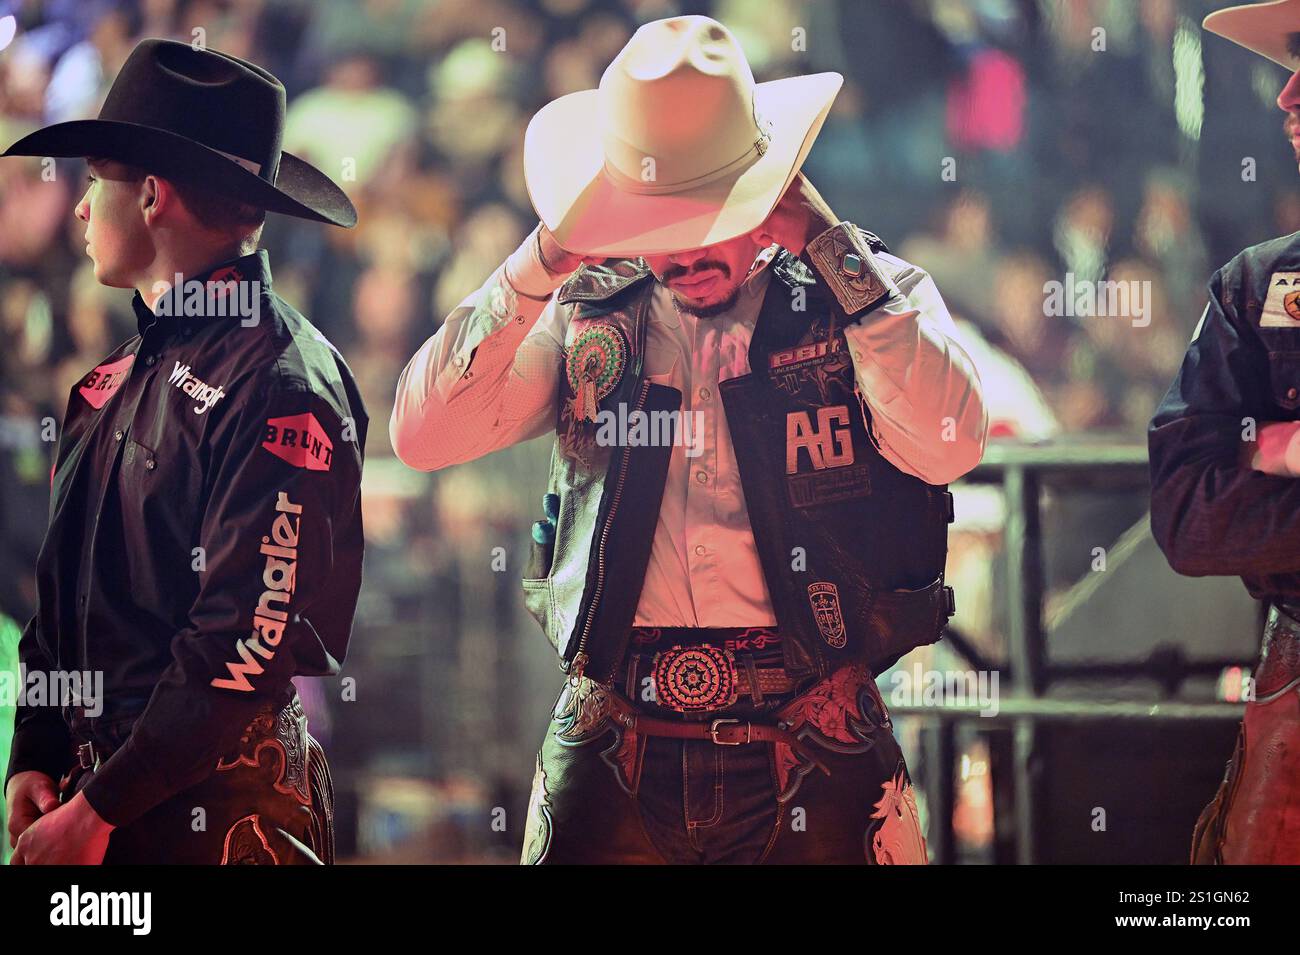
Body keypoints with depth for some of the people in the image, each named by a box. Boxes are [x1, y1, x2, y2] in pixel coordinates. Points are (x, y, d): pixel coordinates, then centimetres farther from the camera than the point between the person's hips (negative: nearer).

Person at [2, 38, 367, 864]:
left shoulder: (282, 390, -14)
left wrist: (99, 811, -18)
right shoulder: (119, 378, 12)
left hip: (220, 817, -7)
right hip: (91, 792, 7)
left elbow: (251, 639, -19)